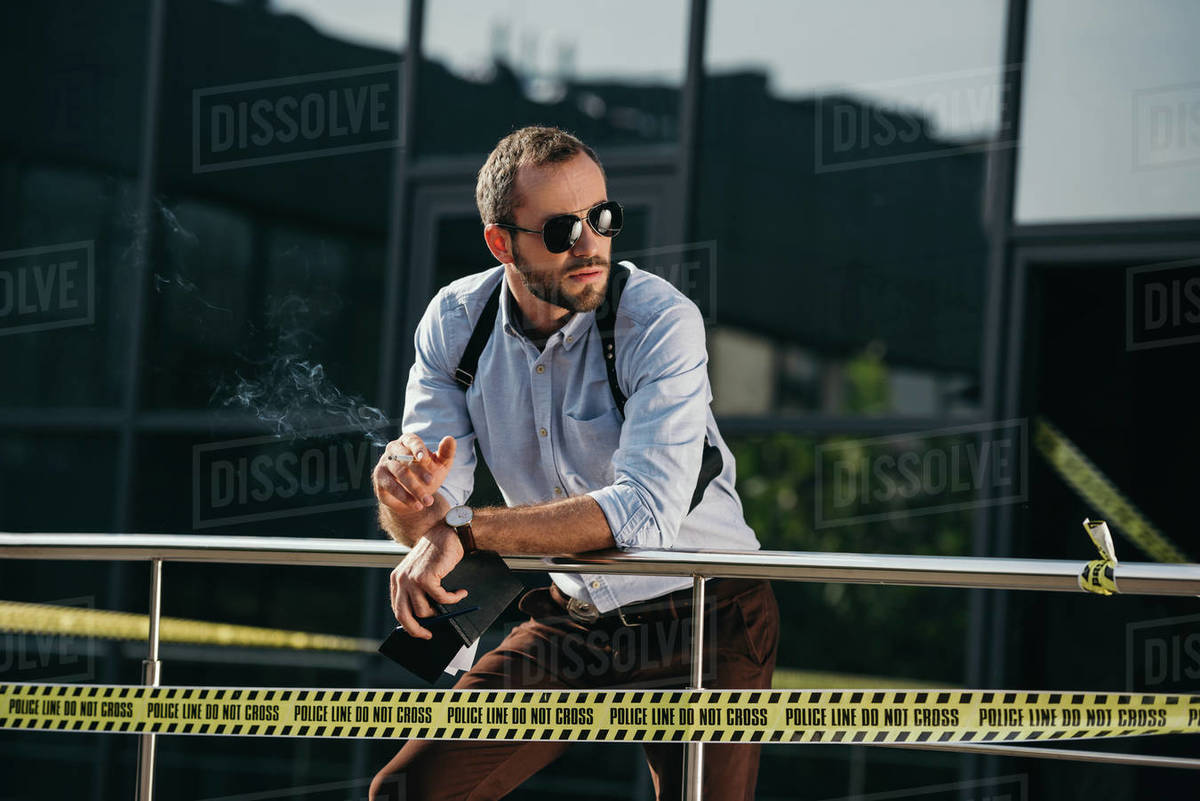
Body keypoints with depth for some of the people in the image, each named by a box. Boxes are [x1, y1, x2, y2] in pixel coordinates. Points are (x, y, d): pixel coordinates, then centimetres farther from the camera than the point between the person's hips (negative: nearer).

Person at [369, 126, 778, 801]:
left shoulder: (662, 321, -21)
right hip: (573, 619, 4)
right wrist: (406, 496, -34)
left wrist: (466, 531, -35)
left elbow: (645, 513, -32)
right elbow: (429, 528, -9)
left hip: (699, 622, -4)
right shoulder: (456, 321, -6)